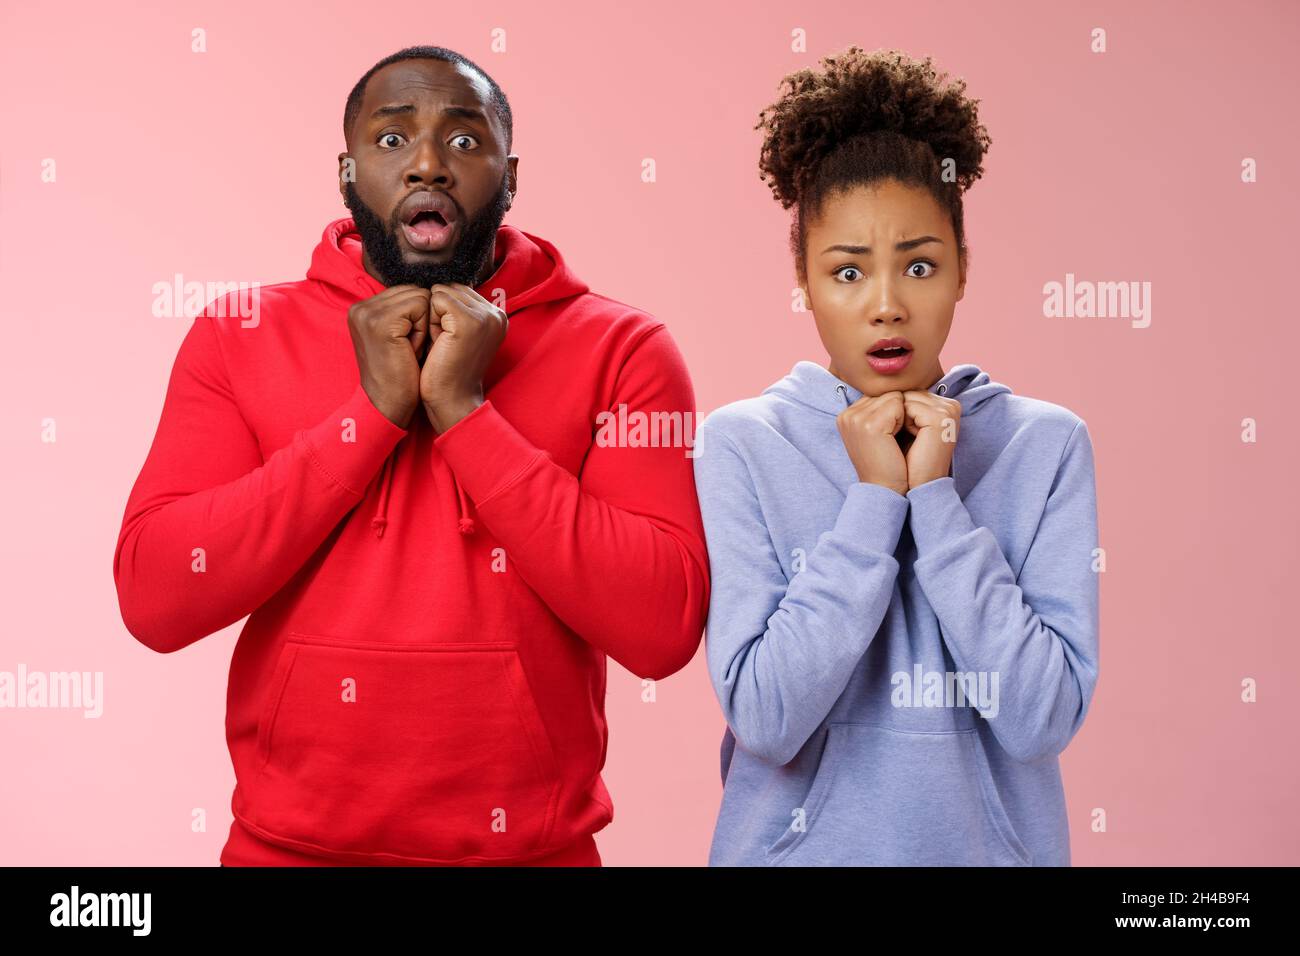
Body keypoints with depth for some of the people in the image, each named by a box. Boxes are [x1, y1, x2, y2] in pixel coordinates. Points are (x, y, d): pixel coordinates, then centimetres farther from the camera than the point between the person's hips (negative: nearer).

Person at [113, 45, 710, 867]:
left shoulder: (619, 350, -7)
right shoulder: (240, 337, -2)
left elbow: (663, 629, -17)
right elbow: (154, 599, -12)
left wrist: (464, 412, -19)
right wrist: (373, 412, -17)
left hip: (532, 846, -1)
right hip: (290, 842, 1)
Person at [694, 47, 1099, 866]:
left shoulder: (1045, 445, -7)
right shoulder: (743, 444, -11)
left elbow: (1043, 719, -14)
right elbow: (763, 721, -17)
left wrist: (936, 497, -18)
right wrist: (875, 500, -20)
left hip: (991, 837, 1)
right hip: (802, 839, -1)